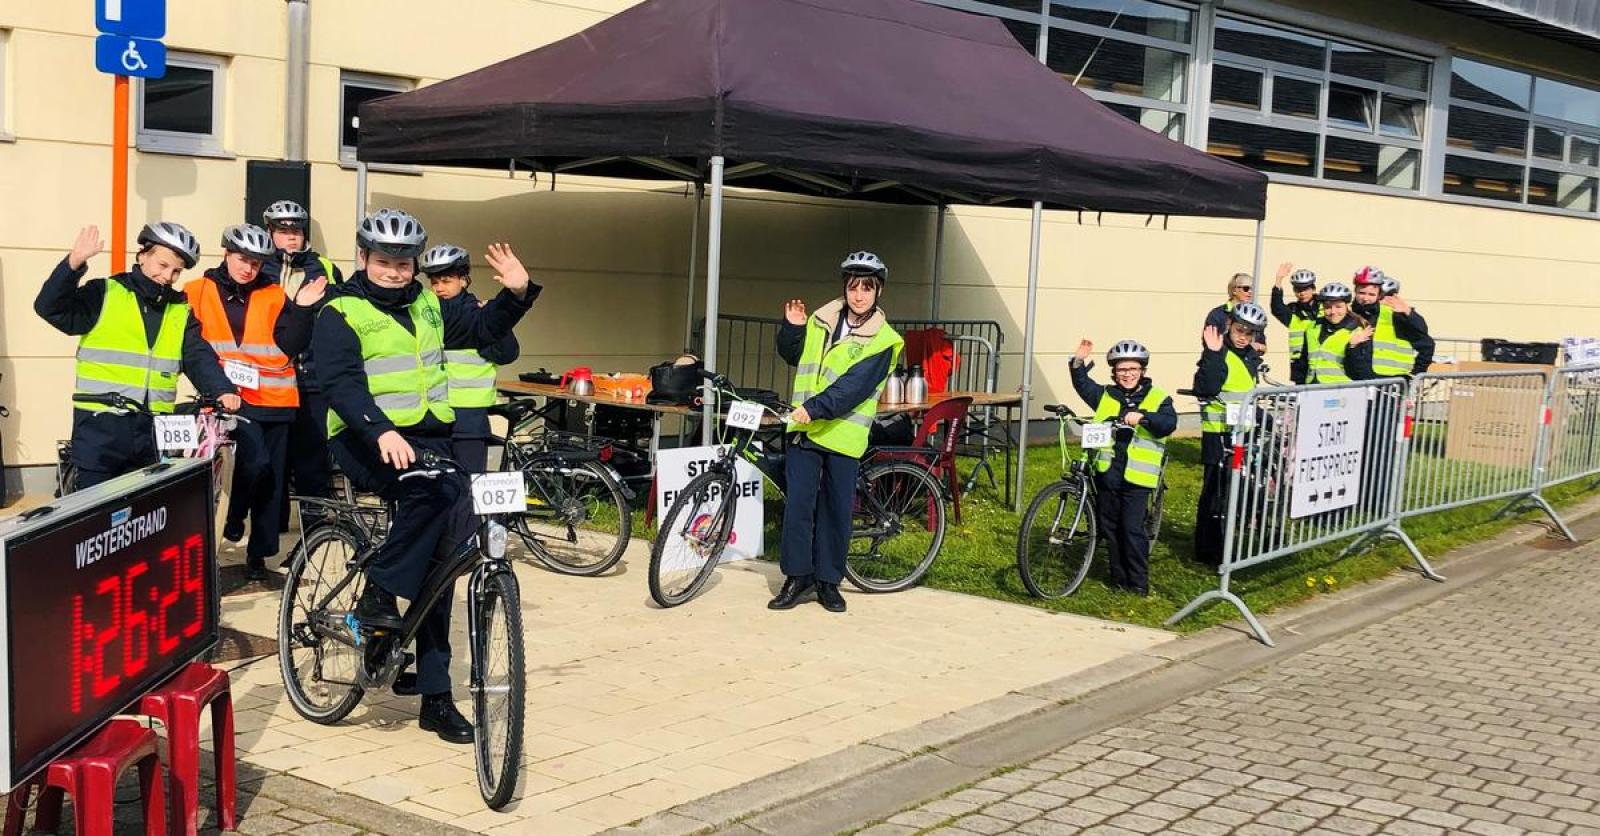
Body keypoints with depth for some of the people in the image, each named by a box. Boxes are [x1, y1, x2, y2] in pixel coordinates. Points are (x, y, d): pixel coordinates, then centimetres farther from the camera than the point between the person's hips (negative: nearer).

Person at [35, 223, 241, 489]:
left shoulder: (181, 312, 10)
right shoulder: (104, 295, -1)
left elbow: (200, 358, 0)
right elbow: (51, 308, -12)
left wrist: (222, 390, -20)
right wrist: (74, 263, -26)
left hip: (153, 431, 4)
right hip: (100, 426, -4)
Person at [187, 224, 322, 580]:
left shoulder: (273, 296, 8)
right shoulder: (198, 292, 4)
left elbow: (290, 346, 1)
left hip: (274, 399, 3)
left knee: (272, 478, 6)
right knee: (256, 461, -23)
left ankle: (258, 554, 19)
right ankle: (235, 520, 5)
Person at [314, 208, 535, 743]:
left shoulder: (427, 306, 14)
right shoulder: (341, 313, -5)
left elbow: (483, 330, 23)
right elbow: (341, 384, -19)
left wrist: (516, 294, 3)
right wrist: (382, 431, -36)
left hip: (429, 438, 6)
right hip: (367, 443, -6)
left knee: (438, 559, 1)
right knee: (437, 493, -36)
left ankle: (435, 696, 7)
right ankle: (378, 591, -18)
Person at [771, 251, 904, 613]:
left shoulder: (882, 340, -5)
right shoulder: (821, 320, 9)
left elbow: (855, 386, -17)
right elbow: (793, 356, 22)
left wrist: (815, 408, -27)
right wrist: (793, 328, 3)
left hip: (843, 433, -3)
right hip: (804, 427, 3)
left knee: (836, 509, 5)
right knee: (798, 502, -1)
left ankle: (828, 580, 17)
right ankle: (797, 576, 9)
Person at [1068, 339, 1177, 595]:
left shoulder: (1157, 398, 1)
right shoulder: (1105, 396, 14)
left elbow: (1169, 423, -13)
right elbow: (1082, 384, 15)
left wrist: (1143, 417, -30)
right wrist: (1079, 362, -1)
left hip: (1136, 477, -4)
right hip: (1106, 474, 4)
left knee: (1133, 529, -7)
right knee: (1110, 528, 10)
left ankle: (1139, 581, 3)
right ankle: (1119, 576, 22)